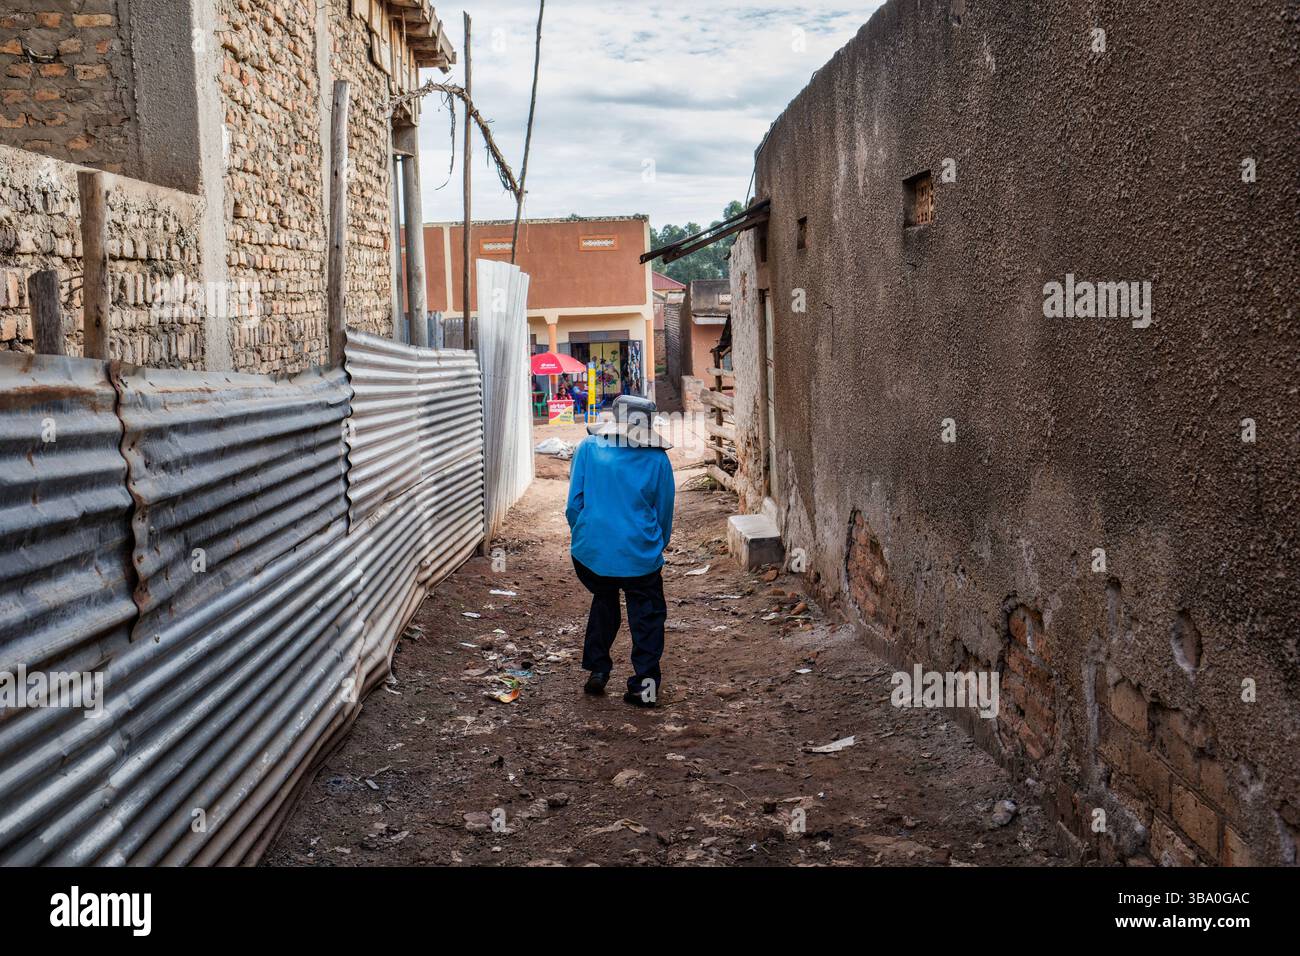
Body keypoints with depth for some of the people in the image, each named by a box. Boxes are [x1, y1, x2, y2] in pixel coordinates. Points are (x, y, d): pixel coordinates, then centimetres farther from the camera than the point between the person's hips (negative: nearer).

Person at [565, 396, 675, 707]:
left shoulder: (589, 448, -3)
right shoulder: (657, 459, -3)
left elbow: (574, 503, -1)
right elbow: (665, 510, 6)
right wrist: (659, 546, 20)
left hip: (593, 549, 2)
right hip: (640, 553, -2)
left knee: (603, 603, 25)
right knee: (647, 615, 10)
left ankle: (597, 670, 26)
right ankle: (646, 683, 4)